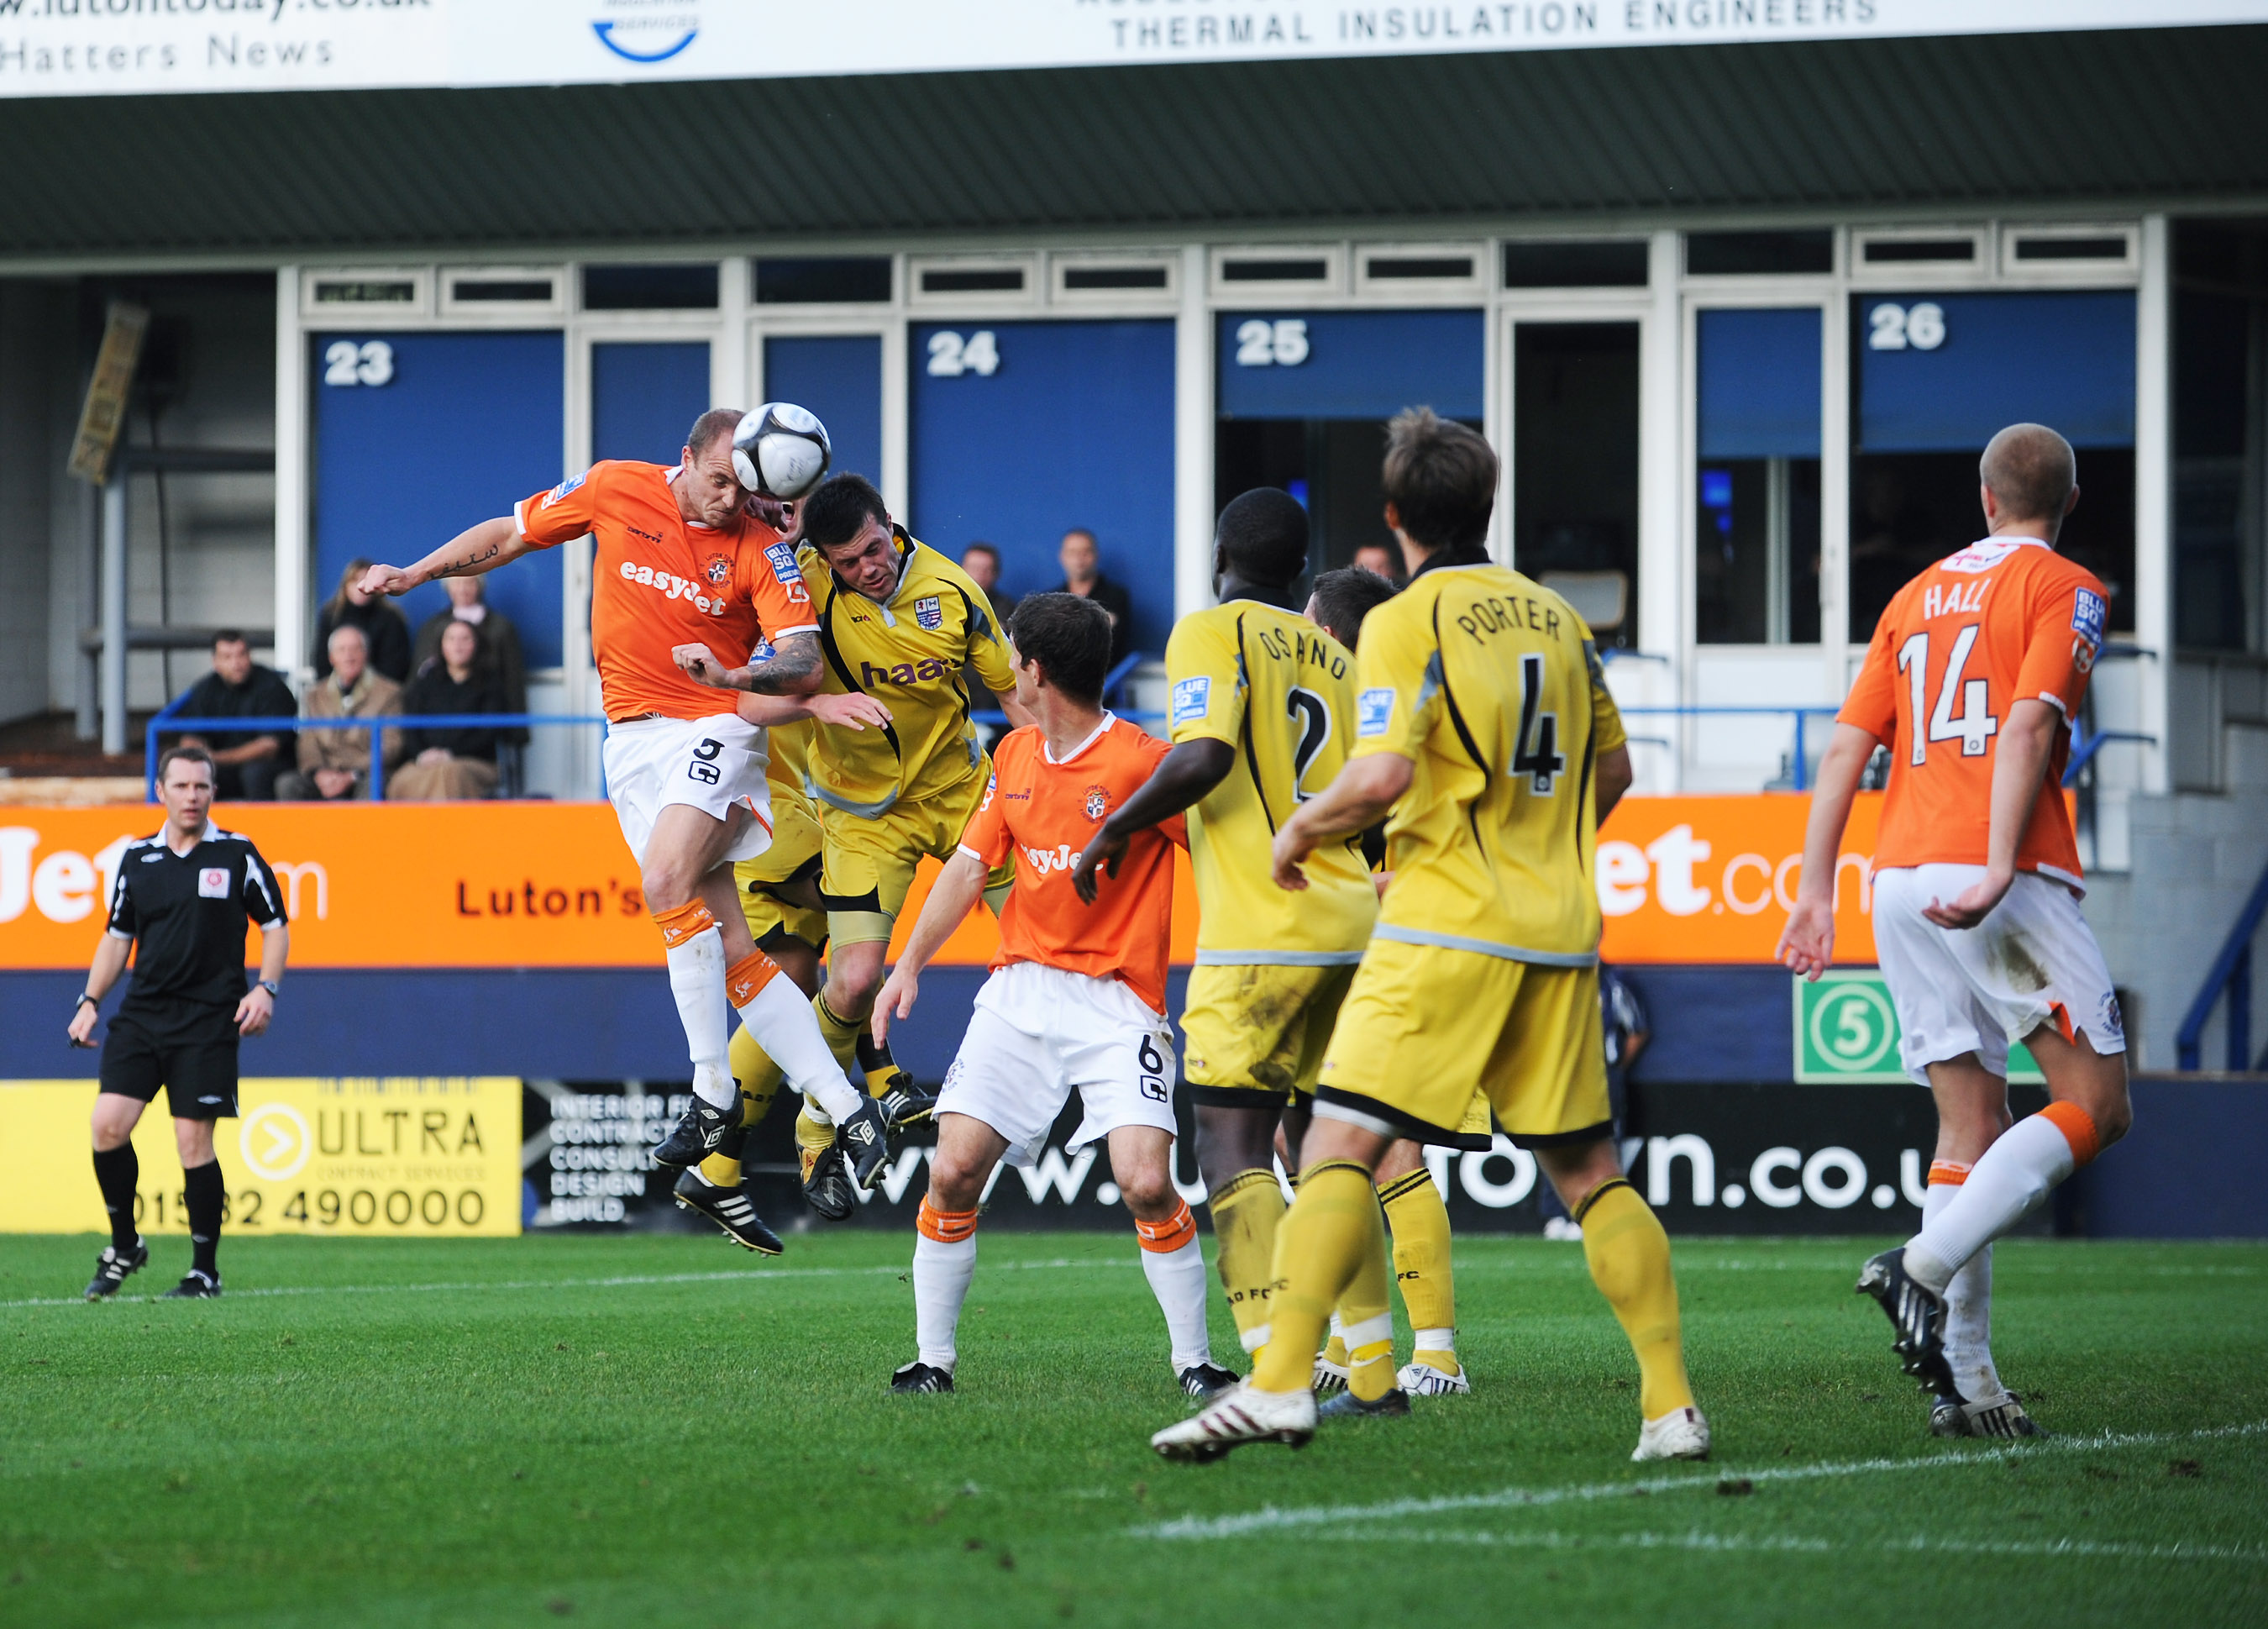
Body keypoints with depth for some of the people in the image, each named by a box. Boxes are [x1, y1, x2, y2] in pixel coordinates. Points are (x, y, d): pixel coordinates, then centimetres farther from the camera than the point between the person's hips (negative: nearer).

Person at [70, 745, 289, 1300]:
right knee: (108, 1124, -9)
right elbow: (117, 936, 18)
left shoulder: (237, 855, 1)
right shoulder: (136, 859, 10)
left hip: (208, 1020, -3)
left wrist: (266, 990, -8)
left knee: (194, 1143, -7)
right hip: (141, 1014, 3)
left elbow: (276, 928, 6)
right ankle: (124, 1248, 10)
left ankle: (205, 1270, 6)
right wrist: (90, 1002, 8)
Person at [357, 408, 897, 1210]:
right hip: (634, 742, 4)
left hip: (715, 732, -4)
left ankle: (713, 1092, -20)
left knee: (667, 881, -29)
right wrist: (416, 573, 7)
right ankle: (848, 1111, -4)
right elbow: (509, 534, 14)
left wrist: (735, 675, -36)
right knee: (729, 947, -4)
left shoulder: (761, 547, -9)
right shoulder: (615, 490, -1)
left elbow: (804, 662, -18)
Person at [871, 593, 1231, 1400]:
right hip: (1018, 992, 5)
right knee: (952, 1173, -6)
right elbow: (970, 864, 14)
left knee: (1146, 1183, -19)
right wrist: (911, 962, 4)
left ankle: (1194, 1362, -3)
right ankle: (934, 1358, 7)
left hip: (1116, 1000, -5)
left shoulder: (1142, 761, -10)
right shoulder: (1015, 755, 11)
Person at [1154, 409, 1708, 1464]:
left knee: (1340, 1148, -10)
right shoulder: (1555, 617, 13)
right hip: (1559, 934, 6)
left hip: (1446, 931, -6)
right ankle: (1672, 1405, 7)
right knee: (1587, 1170, 12)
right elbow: (1610, 773, 21)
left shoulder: (1407, 623, -8)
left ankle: (1280, 1385, -22)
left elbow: (1382, 775, -19)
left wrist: (1301, 830, -2)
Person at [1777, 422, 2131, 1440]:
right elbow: (2026, 727, -13)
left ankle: (1965, 1382, -2)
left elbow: (1846, 747, 15)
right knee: (2097, 1106, -1)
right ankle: (1926, 1268, -18)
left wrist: (1815, 889, 15)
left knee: (1971, 1125, 8)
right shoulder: (2064, 591, 2)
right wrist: (1996, 869, -21)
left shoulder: (1918, 597, 20)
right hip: (2001, 881, -7)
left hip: (1901, 881, 7)